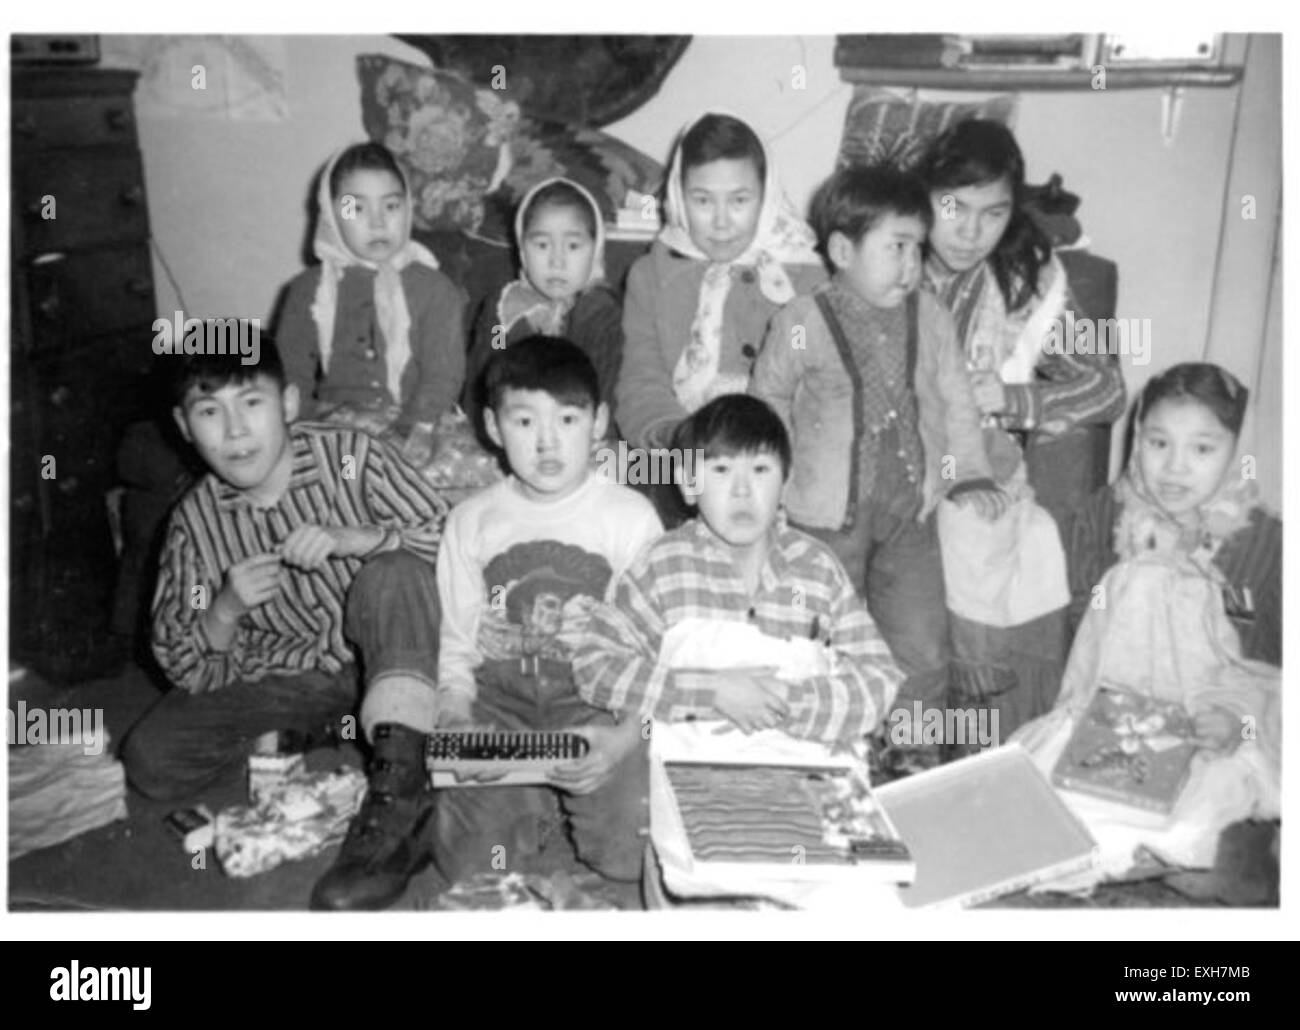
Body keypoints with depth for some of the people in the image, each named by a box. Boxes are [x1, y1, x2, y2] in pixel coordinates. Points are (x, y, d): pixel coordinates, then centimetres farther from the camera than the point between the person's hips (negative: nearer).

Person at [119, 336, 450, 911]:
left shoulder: (349, 457, -12)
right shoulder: (195, 523, -4)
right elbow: (185, 667, 0)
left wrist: (347, 538, -30)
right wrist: (227, 609, -21)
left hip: (388, 662, -3)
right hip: (282, 681, 3)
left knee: (395, 574, -34)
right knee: (150, 759, -13)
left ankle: (396, 777, -34)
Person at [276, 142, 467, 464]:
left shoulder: (435, 289, 4)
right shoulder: (309, 290, 9)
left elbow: (442, 376, -2)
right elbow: (291, 375, 9)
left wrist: (412, 434, -16)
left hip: (410, 429, -1)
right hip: (333, 426, 1)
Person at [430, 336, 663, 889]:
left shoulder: (630, 516, -1)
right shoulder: (471, 520, 8)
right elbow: (454, 644, 10)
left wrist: (624, 738, -20)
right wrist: (453, 718, -10)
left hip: (600, 701, -1)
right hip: (498, 698, 2)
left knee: (632, 856, -20)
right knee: (465, 860, -17)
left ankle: (577, 796, 12)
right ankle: (537, 802, 14)